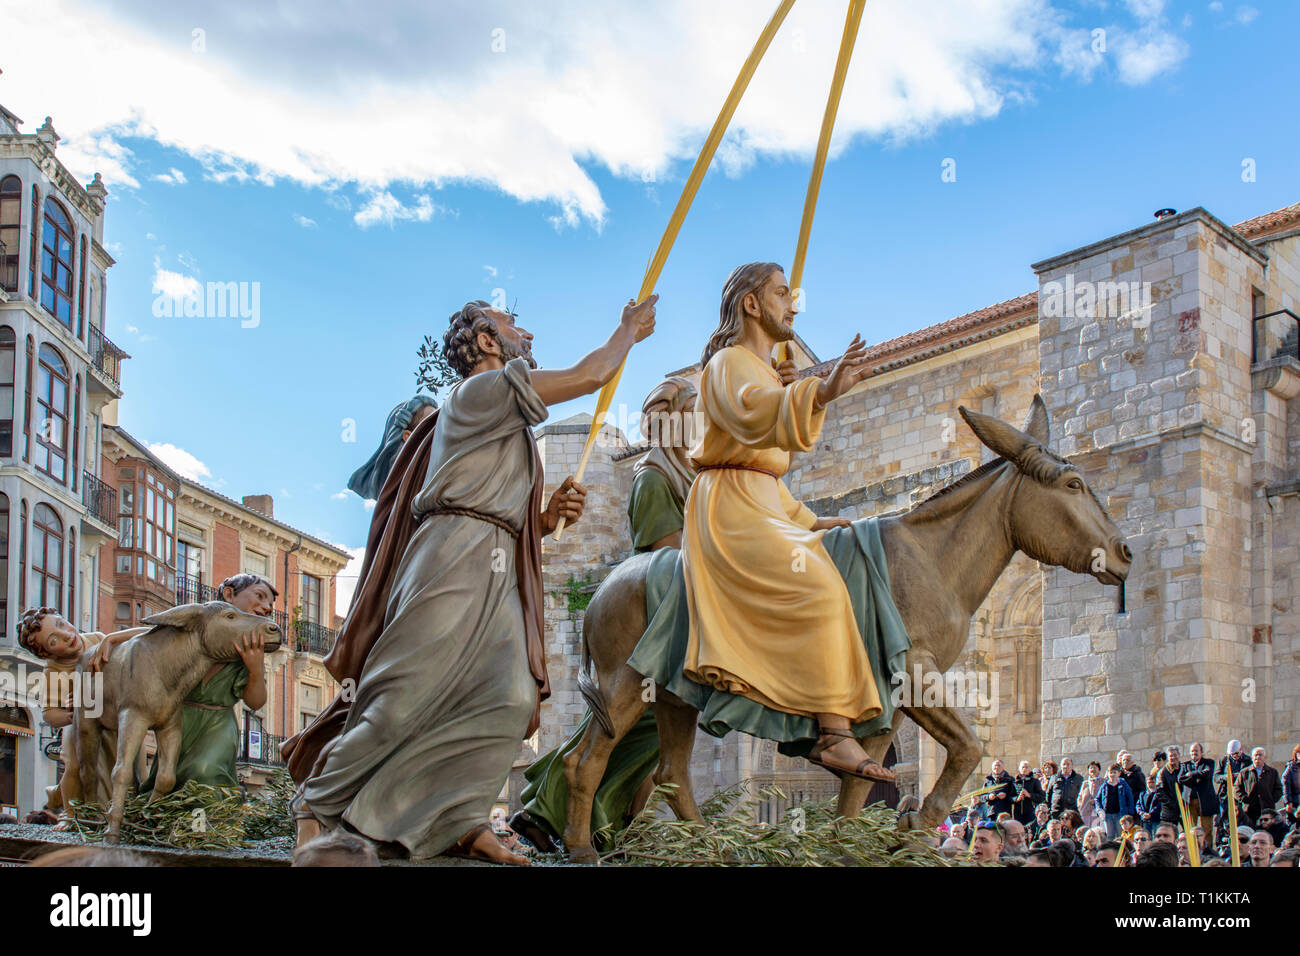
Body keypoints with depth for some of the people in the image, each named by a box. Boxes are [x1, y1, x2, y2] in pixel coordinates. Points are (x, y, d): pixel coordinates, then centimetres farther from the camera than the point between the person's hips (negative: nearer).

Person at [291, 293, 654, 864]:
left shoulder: (508, 427, 29)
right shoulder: (481, 390, 0)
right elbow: (588, 376, -5)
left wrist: (548, 517, 7)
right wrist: (630, 328, 10)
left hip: (496, 575, 9)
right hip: (452, 561, -9)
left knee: (511, 698, -8)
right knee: (401, 697, -10)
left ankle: (458, 820, -6)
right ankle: (318, 802, 3)